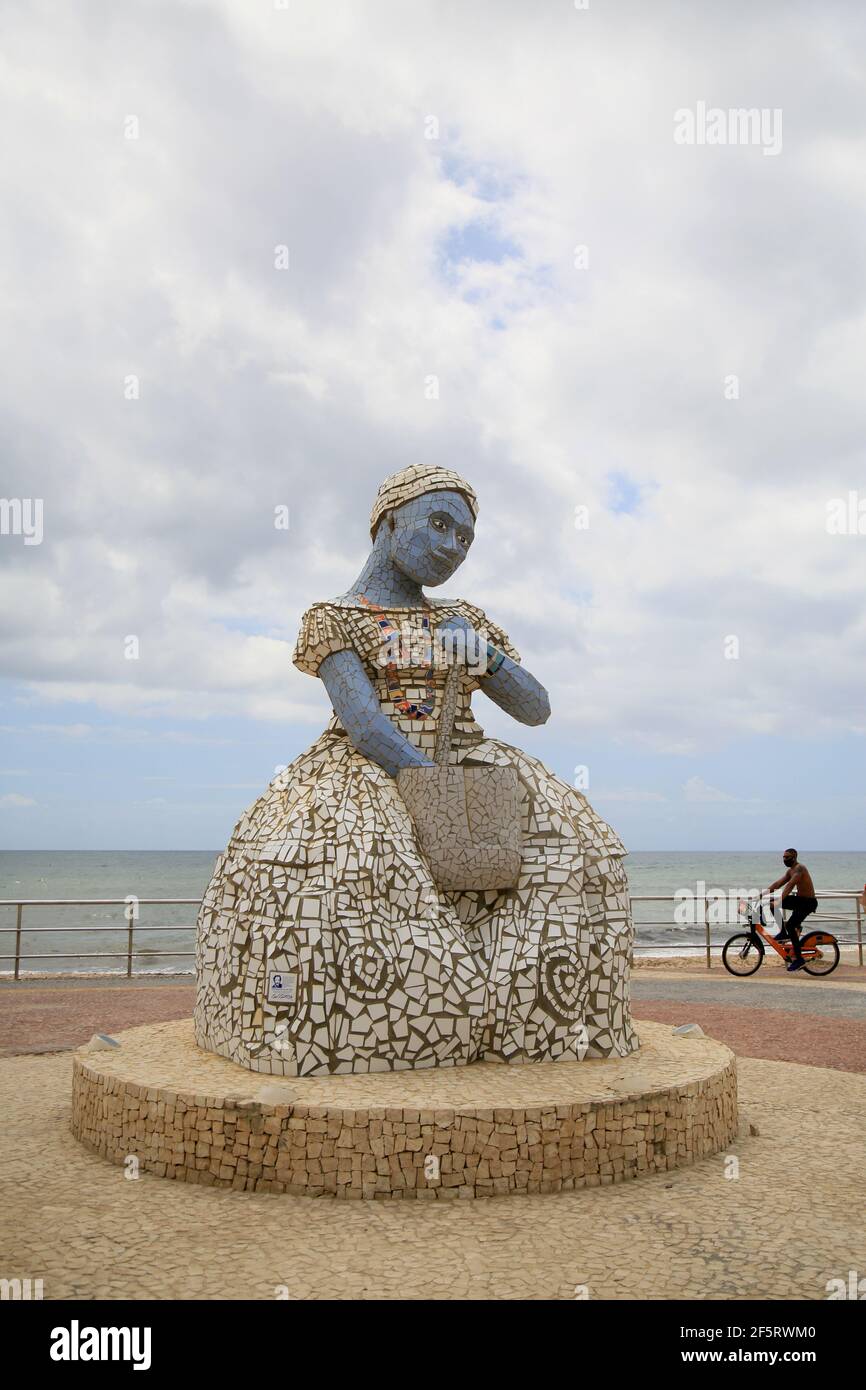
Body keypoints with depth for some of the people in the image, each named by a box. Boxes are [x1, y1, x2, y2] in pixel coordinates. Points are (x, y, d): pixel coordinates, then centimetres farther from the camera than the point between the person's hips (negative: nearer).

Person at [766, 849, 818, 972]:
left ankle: (799, 959, -12)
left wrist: (779, 901, -38)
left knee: (790, 925, -21)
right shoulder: (790, 871, 12)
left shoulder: (799, 868, -18)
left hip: (808, 902, -9)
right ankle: (784, 932, 5)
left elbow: (790, 885, -30)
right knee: (771, 903, -1)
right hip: (799, 899, 9)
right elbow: (778, 883, 9)